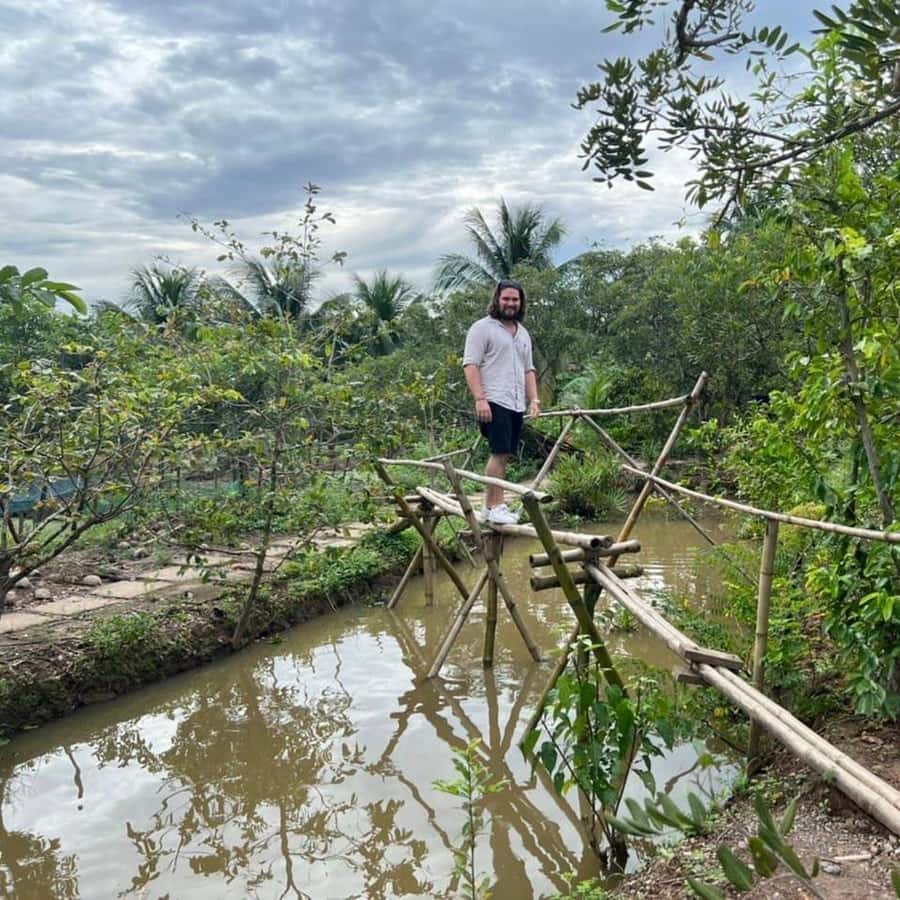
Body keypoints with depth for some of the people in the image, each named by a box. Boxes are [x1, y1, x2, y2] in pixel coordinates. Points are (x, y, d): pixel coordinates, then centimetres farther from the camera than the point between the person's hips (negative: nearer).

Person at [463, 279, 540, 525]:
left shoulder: (523, 333, 23)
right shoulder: (483, 328, -1)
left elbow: (528, 370, 26)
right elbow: (470, 365, -9)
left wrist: (534, 399, 13)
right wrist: (480, 399, -18)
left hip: (517, 404, 7)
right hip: (495, 402, -7)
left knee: (502, 454, 6)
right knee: (500, 452, -13)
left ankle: (490, 507, 10)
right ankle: (496, 507, -10)